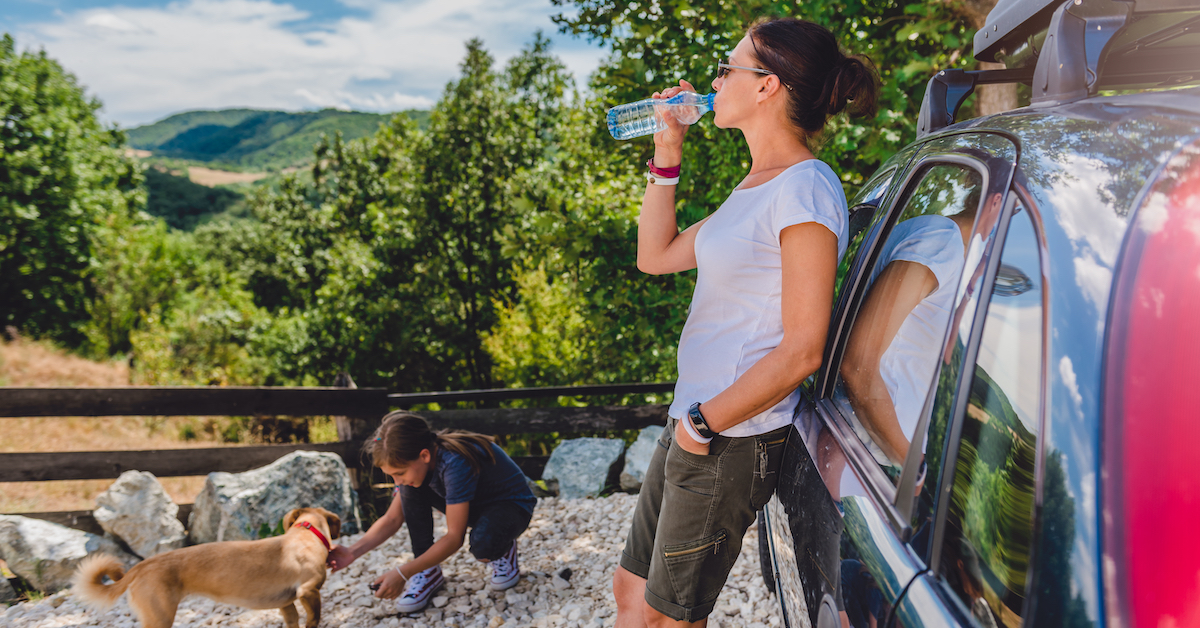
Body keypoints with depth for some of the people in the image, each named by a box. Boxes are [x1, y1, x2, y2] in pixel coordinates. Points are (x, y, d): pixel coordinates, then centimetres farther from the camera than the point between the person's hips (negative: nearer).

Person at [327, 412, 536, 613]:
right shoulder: (412, 462, -12)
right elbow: (392, 519, -4)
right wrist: (353, 552, -19)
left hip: (512, 505, -7)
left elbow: (454, 537, -33)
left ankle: (503, 549, -2)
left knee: (482, 545, -41)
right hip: (474, 505, 7)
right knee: (411, 489, -15)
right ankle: (429, 572, -4)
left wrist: (402, 574, -33)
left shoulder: (454, 463, -37)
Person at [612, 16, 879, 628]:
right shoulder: (755, 187, 12)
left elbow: (801, 352, -21)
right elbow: (655, 256, 18)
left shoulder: (806, 189, -18)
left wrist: (703, 424, -14)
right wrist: (666, 154, 11)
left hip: (731, 441, -9)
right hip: (691, 424, 9)